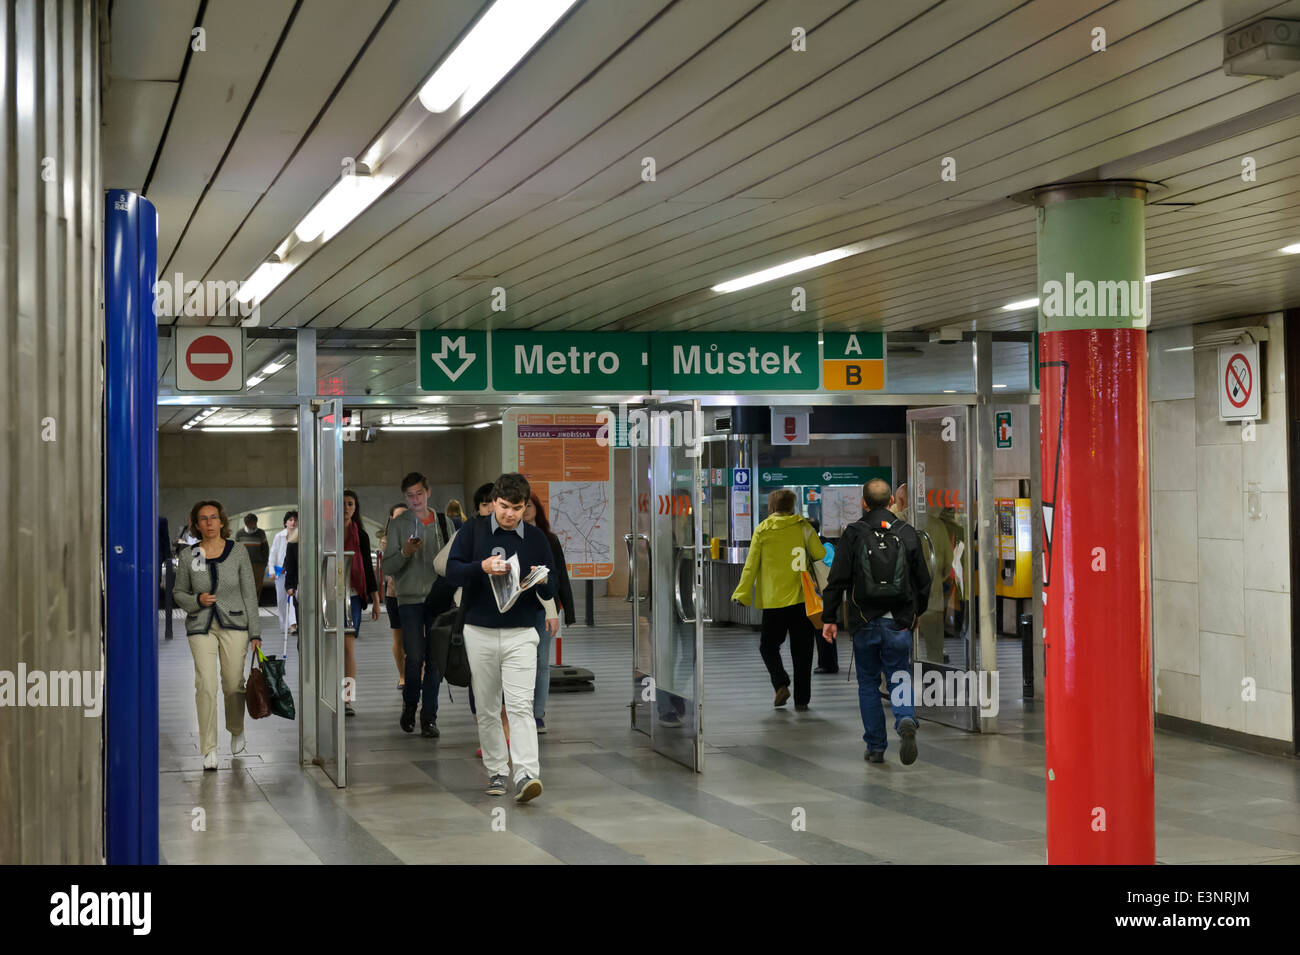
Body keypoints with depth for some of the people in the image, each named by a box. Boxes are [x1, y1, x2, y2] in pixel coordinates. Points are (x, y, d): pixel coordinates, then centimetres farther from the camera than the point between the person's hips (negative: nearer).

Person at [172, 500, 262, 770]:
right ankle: (208, 749, -5)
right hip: (201, 627, 0)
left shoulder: (238, 553, 0)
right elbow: (179, 593, 12)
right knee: (206, 685, -11)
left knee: (233, 684, 5)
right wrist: (197, 601, -10)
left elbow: (249, 593, 2)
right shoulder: (188, 558, 2)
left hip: (234, 626, 0)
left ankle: (236, 732, 34)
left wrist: (255, 632, -1)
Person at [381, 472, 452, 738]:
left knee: (435, 658, -1)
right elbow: (388, 568, -2)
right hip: (410, 599, -2)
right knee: (415, 657, -7)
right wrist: (404, 553, -20)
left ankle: (429, 717, 5)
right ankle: (410, 705, 17)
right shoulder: (398, 524, 2)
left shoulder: (443, 522, 10)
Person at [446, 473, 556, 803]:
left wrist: (542, 581, -17)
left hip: (520, 634, -1)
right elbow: (452, 571, -8)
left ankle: (526, 775, -21)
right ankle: (496, 772, 20)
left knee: (520, 706, -13)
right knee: (487, 708, 8)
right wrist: (482, 567, -26)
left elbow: (550, 591, 7)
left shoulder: (536, 538, 6)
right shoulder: (472, 531, 3)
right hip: (480, 633, 1)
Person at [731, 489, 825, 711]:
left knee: (768, 645, 13)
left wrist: (741, 595, 6)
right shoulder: (803, 526, 2)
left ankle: (781, 683, -9)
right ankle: (801, 698, 4)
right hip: (800, 596, 1)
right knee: (801, 649, 6)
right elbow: (820, 554, -1)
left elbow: (751, 566, 1)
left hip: (773, 599, -1)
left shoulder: (762, 530, 1)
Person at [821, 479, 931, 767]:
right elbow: (923, 579, 9)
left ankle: (875, 747, 13)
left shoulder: (853, 533, -4)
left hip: (864, 624, -1)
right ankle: (906, 720, -22)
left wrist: (828, 618, 2)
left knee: (868, 683, 12)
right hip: (899, 623, 1)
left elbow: (837, 579, -6)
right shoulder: (907, 533, 3)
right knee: (900, 678, 8)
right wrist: (917, 611, 25)